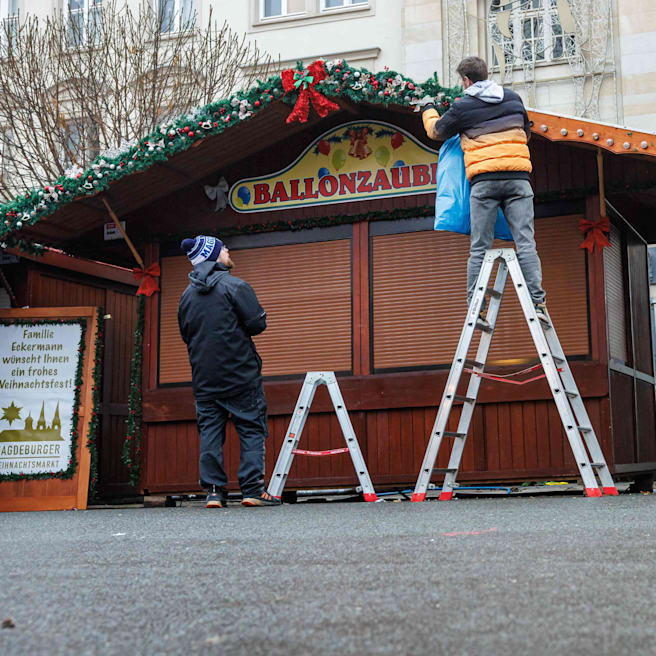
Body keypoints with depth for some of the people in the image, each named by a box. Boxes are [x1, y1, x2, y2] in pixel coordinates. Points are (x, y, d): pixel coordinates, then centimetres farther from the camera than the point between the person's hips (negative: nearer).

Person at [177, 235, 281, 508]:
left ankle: (214, 490, 3)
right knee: (252, 429, 1)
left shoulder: (187, 295, 10)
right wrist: (235, 331, 8)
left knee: (210, 432, 7)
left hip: (204, 378, 5)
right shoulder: (235, 286, -9)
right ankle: (252, 489, -3)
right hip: (239, 374, -5)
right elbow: (258, 323, -11)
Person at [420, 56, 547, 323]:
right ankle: (537, 302, -12)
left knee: (479, 248, 1)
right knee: (525, 243, -3)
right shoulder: (513, 98, 15)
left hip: (484, 180, -2)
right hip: (517, 177, 2)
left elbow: (436, 130, 21)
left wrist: (428, 108, 40)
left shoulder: (462, 107, 4)